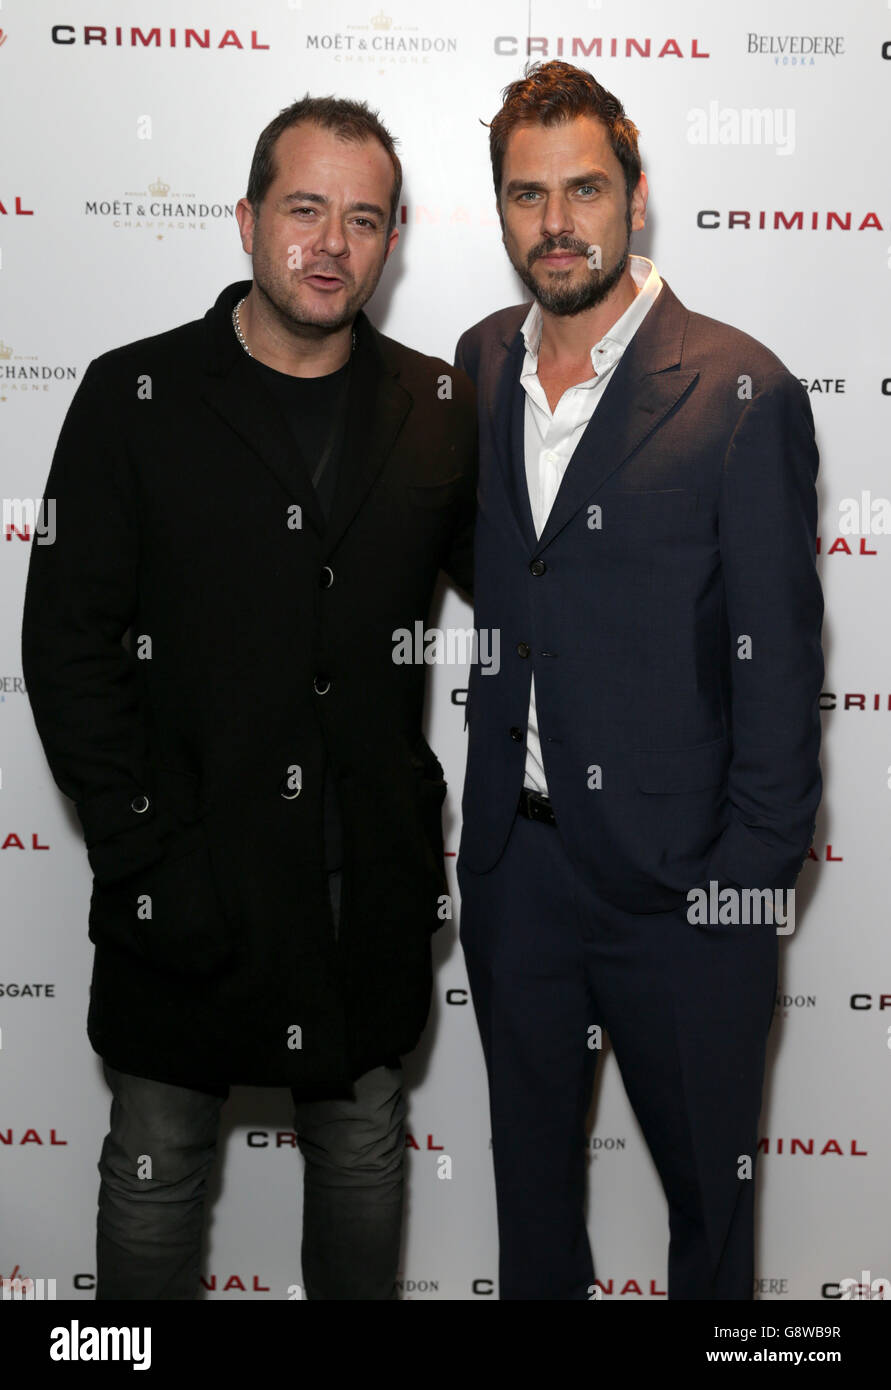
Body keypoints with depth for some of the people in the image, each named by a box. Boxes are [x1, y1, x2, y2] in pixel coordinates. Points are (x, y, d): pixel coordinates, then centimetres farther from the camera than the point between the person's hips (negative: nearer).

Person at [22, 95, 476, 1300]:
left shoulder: (439, 411, 2)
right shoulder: (134, 397, -5)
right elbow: (66, 639, -7)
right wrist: (145, 850, -13)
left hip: (372, 876, 2)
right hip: (189, 871, -1)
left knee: (364, 1149, 20)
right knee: (156, 1167, 15)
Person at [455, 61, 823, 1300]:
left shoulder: (740, 394, -14)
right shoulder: (481, 367, 4)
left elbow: (779, 663, -13)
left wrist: (751, 885, -13)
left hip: (676, 877, -5)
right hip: (515, 861, 5)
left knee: (708, 1181, 15)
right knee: (530, 1154, 23)